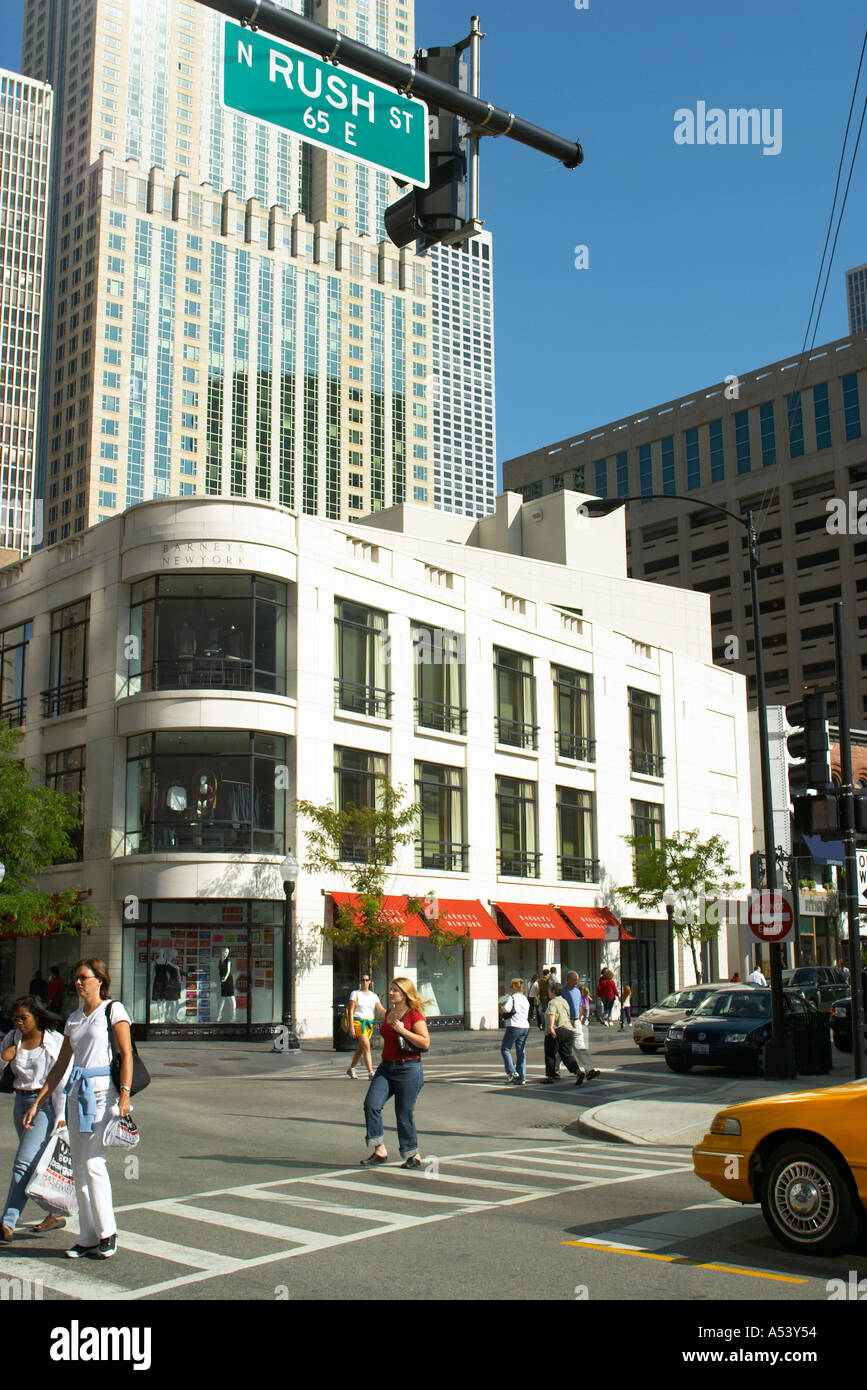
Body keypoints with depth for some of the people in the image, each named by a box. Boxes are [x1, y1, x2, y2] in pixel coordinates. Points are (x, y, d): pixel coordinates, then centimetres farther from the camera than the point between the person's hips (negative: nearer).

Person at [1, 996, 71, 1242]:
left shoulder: (56, 1041, -9)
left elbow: (62, 1082, -9)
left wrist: (61, 1117, -12)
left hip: (45, 1104, -6)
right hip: (21, 1102, 6)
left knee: (24, 1162, -15)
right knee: (38, 1164, 14)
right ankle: (55, 1214, 27)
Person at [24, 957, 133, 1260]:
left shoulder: (113, 1010, -1)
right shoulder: (74, 1019, 17)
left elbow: (126, 1054, -8)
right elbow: (61, 1064, 20)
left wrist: (124, 1095, -18)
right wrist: (37, 1103, 17)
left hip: (103, 1090, -7)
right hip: (78, 1092, 7)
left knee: (93, 1162, -11)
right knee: (79, 1167, 6)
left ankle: (108, 1232, 1)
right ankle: (88, 1238, 13)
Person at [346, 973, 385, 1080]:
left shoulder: (374, 996, 11)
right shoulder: (355, 993, 0)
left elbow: (381, 1010, 3)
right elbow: (351, 1010, -5)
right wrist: (351, 1026, -13)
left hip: (369, 1023, 5)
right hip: (358, 1022, -5)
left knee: (360, 1049, 12)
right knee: (367, 1047, -16)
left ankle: (351, 1069, 29)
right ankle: (371, 1072, -19)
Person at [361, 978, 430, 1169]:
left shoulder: (414, 1015, -9)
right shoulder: (389, 1014, 14)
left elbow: (425, 1042, -16)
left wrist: (402, 1030, -21)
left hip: (408, 1069, -7)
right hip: (386, 1067, 7)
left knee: (404, 1114, 0)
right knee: (371, 1104, -12)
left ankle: (414, 1155, 16)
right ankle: (380, 1151, -6)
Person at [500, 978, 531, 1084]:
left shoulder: (512, 997, -6)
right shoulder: (525, 999, 16)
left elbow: (507, 1009, -22)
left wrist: (503, 1006, 1)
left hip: (514, 1026, -7)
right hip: (525, 1027, 7)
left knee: (505, 1048, 8)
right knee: (521, 1052, 8)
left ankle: (512, 1072, -3)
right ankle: (522, 1078, 6)